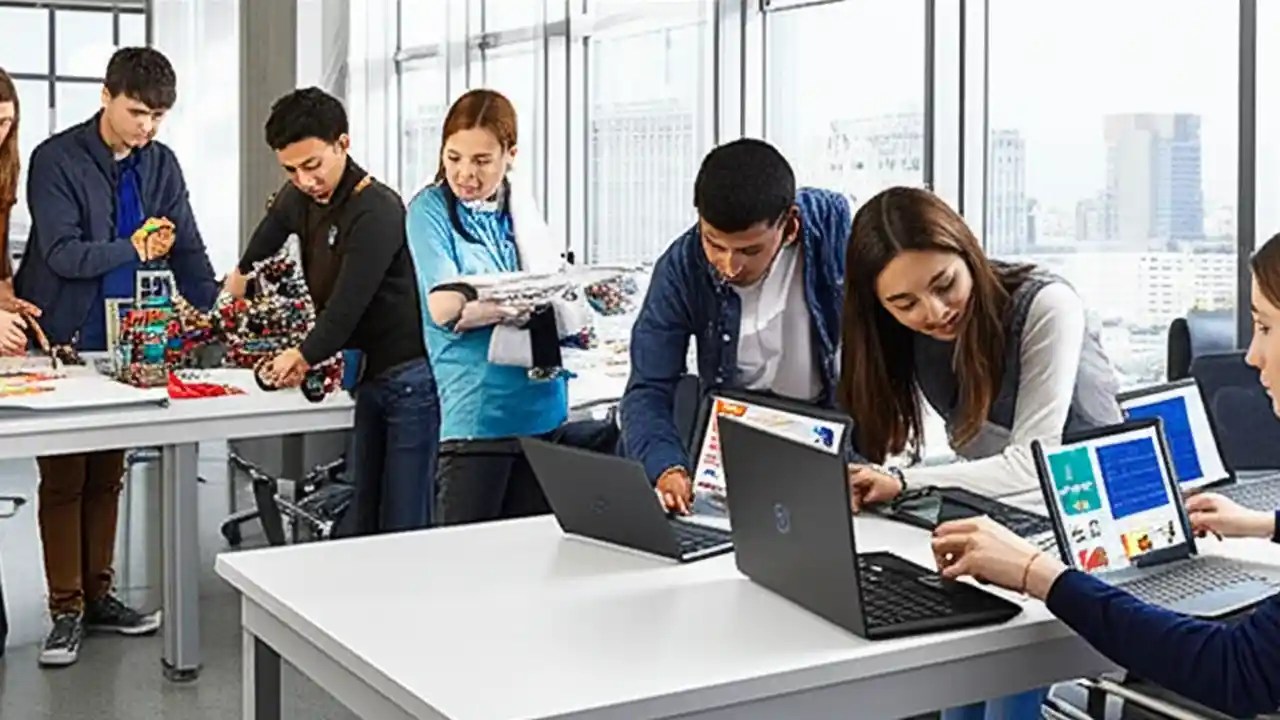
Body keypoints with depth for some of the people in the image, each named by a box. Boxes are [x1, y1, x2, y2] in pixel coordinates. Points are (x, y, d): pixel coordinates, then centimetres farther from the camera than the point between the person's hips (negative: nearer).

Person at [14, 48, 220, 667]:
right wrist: (132, 251, -23)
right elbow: (60, 254, -16)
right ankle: (66, 609, 9)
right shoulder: (56, 160, -9)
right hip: (61, 343, -4)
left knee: (107, 476, 12)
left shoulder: (159, 164, 5)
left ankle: (97, 594, 23)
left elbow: (188, 251, 3)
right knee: (63, 479, 2)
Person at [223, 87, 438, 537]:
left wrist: (305, 356, -12)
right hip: (369, 375, 9)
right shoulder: (299, 198, 8)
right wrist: (243, 272, 39)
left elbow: (348, 304, -21)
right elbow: (272, 228, 34)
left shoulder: (376, 212, -19)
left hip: (412, 376, -8)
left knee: (403, 527, -6)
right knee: (363, 520, 13)